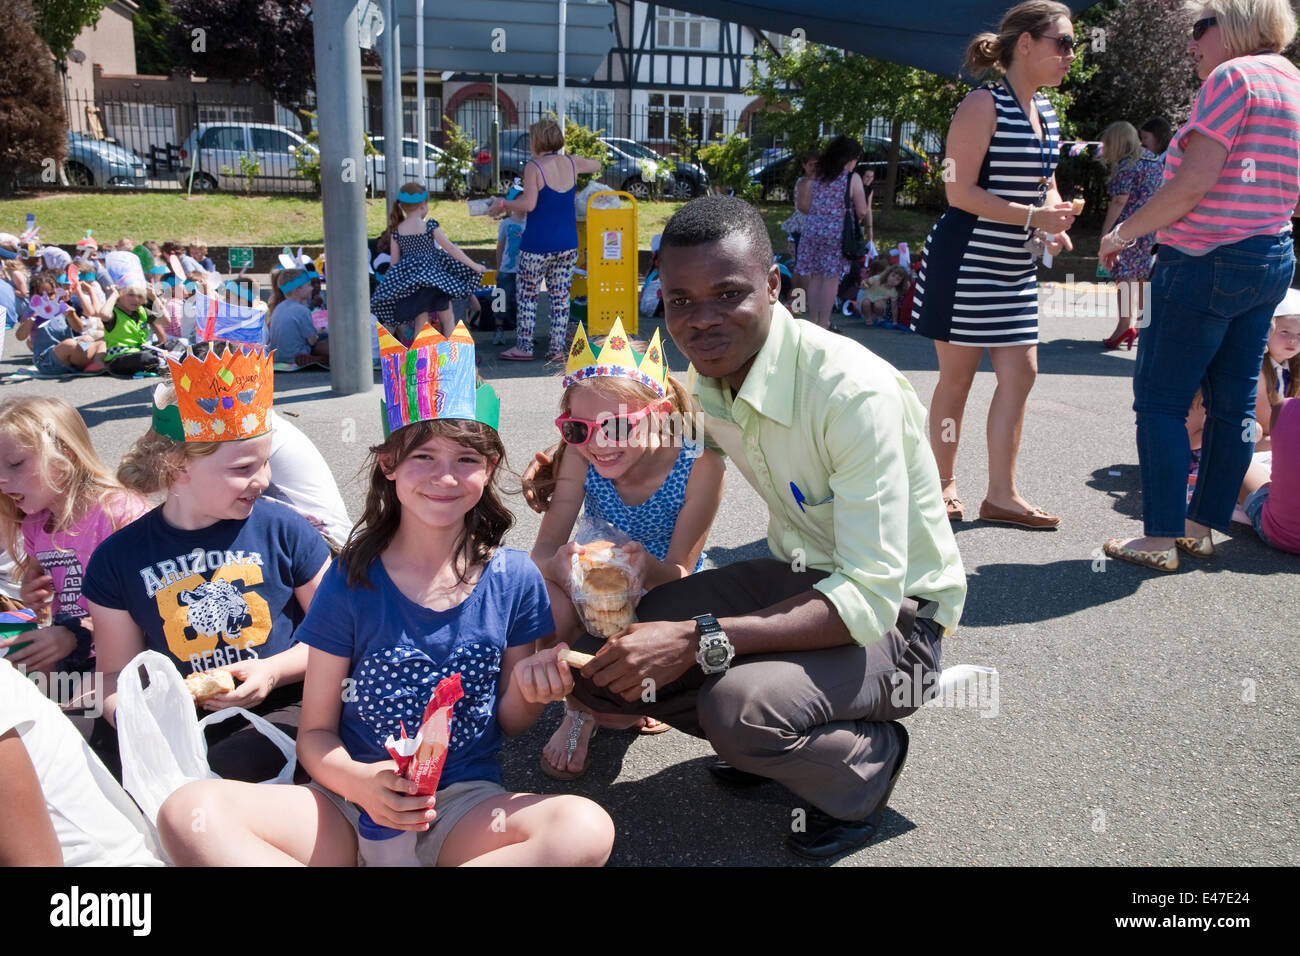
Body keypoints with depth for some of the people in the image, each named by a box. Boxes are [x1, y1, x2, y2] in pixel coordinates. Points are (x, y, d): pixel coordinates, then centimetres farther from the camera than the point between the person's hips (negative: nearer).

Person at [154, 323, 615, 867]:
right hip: (351, 806, -1)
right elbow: (316, 732, 1)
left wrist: (526, 690, -13)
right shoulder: (352, 582, -3)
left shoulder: (514, 580, -1)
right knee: (189, 812, -26)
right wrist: (358, 781, -20)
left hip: (466, 807, 1)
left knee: (586, 828, -32)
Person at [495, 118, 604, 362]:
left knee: (527, 296, 9)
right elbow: (597, 165, 24)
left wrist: (503, 204, -6)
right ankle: (557, 349, 12)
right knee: (560, 296, 10)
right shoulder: (571, 164, 5)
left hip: (537, 244, -5)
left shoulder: (533, 168, -12)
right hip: (568, 244, 5)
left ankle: (524, 347, 13)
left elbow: (528, 204, -20)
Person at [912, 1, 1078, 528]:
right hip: (966, 262, -8)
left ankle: (1001, 494, 13)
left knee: (1021, 373, 5)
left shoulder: (1044, 108, 13)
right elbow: (960, 192, -18)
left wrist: (1055, 224, 2)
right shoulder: (983, 105, -12)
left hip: (1015, 267, 8)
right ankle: (944, 485, 16)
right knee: (957, 375, 1)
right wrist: (1033, 216, -23)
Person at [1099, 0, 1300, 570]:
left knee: (1160, 400, -4)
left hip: (1208, 260, -9)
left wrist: (1124, 233, -9)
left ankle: (1160, 539, -1)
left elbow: (1193, 184, -20)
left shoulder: (1232, 76, -11)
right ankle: (1202, 526, 20)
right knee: (1233, 402, 11)